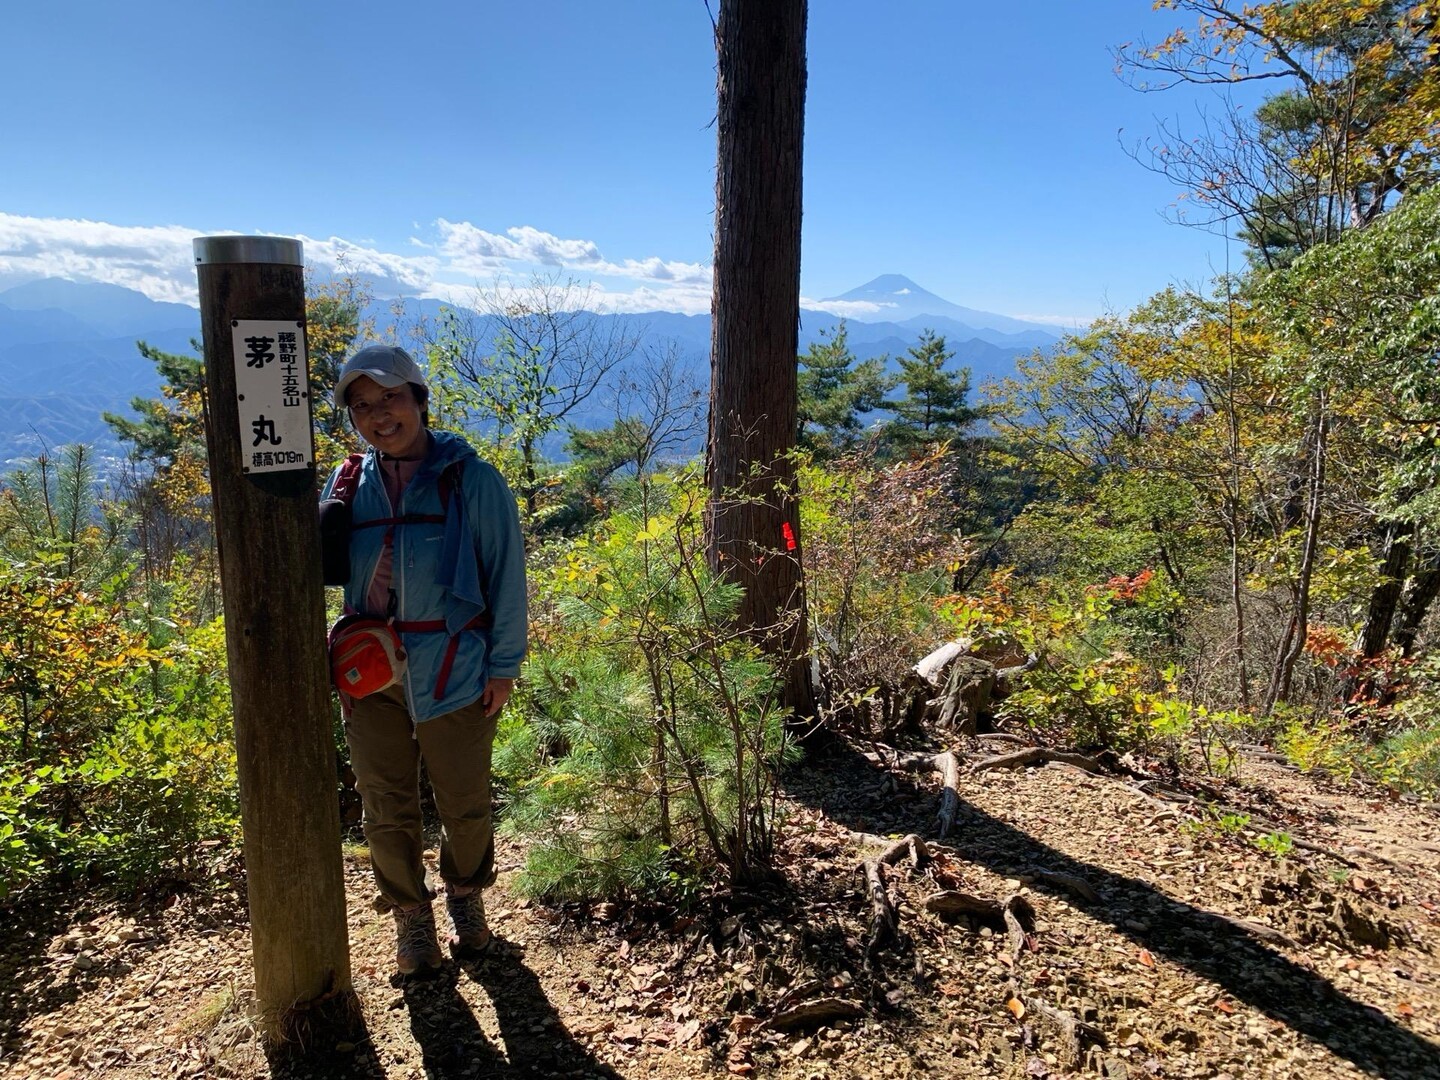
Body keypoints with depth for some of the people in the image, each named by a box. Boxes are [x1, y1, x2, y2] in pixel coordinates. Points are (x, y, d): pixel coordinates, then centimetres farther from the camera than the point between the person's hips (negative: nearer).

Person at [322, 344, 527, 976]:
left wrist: (503, 665, -7)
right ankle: (410, 913, 36)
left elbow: (505, 577, -6)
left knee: (463, 805, 13)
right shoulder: (350, 484, 3)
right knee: (386, 810, 12)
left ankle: (466, 896, 41)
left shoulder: (471, 480, -9)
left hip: (454, 671, -3)